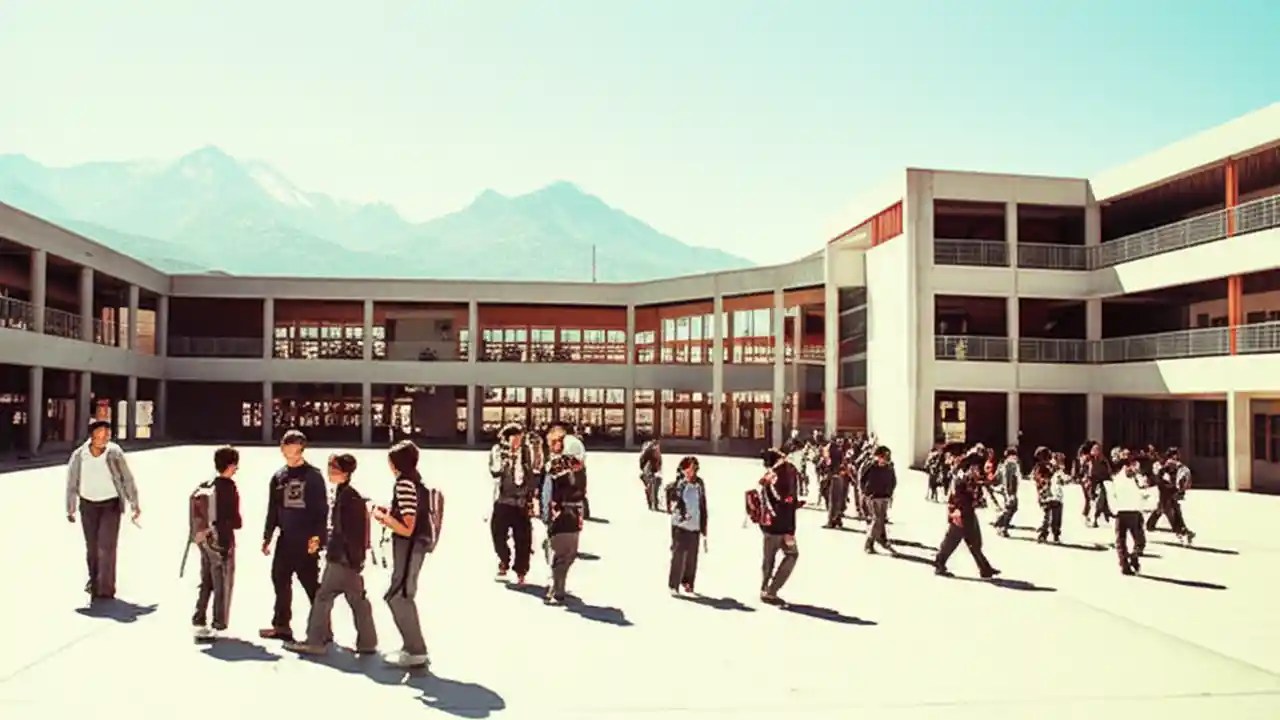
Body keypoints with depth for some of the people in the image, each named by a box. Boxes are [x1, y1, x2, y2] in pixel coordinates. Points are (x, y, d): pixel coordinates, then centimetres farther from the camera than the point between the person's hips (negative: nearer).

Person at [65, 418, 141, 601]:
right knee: (92, 547, 15)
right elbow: (72, 484, 1)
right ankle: (94, 579, 38)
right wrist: (70, 509, 6)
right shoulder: (79, 455, -11)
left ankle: (106, 589, -1)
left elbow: (127, 479, -6)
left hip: (111, 505, -2)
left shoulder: (114, 453, -15)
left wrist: (134, 504, -4)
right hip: (88, 505, 2)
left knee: (107, 547, -8)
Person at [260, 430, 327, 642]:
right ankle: (282, 625, 23)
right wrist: (267, 537, 11)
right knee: (280, 581, 11)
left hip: (307, 540, -6)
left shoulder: (313, 475, -5)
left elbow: (322, 508, -9)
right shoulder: (278, 477, 11)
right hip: (285, 539, 6)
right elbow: (273, 510, 16)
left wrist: (317, 536, -17)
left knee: (311, 584, -4)